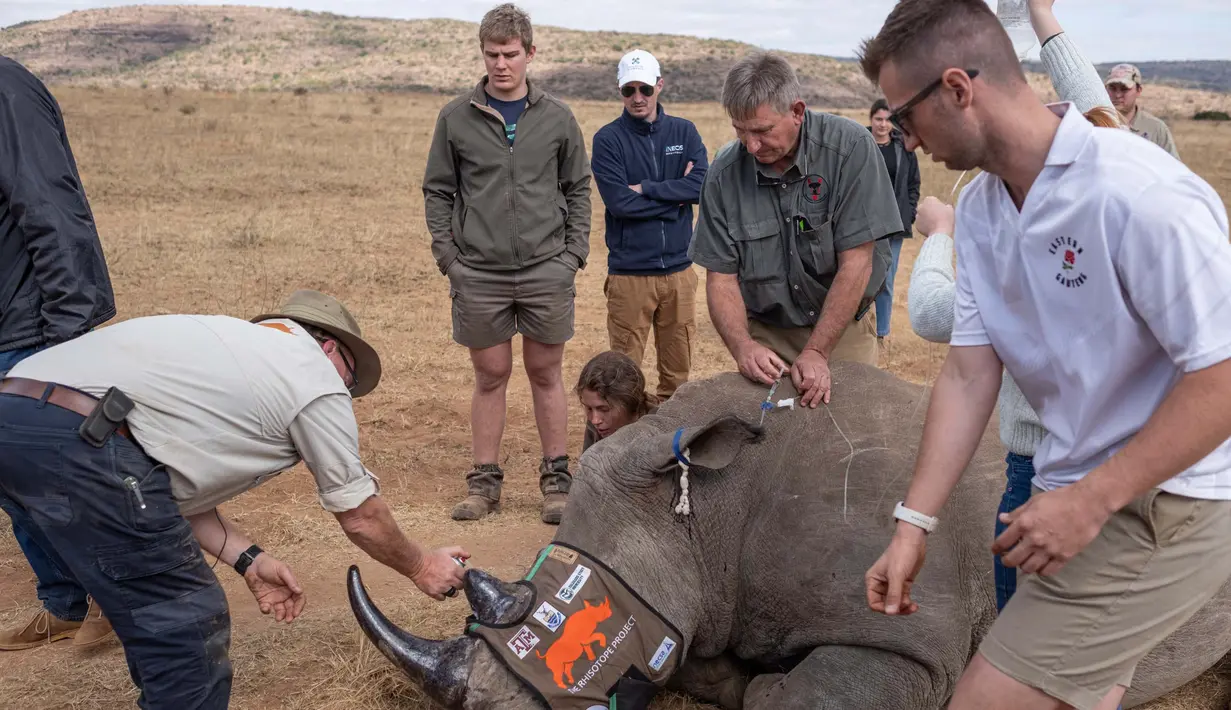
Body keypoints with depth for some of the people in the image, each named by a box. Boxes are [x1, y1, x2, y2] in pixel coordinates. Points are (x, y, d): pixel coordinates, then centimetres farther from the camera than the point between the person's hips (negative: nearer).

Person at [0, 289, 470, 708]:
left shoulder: (236, 347, 30)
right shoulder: (317, 380, 7)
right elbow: (360, 516, 15)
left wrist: (248, 559, 20)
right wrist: (421, 568, 31)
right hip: (81, 439, -10)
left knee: (158, 614, 22)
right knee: (187, 626, 2)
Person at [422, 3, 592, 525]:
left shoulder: (557, 119, 5)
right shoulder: (456, 118, 3)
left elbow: (577, 190, 10)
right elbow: (438, 192, 6)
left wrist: (574, 253, 0)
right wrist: (448, 258, -2)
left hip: (546, 271, 0)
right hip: (479, 274, 0)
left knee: (546, 373, 7)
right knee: (490, 375, 8)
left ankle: (556, 479, 18)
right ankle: (484, 481, 19)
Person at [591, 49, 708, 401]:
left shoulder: (684, 131, 8)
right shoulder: (608, 139, -1)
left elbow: (702, 185, -7)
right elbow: (618, 202, -13)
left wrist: (646, 189, -12)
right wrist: (676, 193, -7)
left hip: (678, 269, 3)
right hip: (629, 273, -3)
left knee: (677, 371, 9)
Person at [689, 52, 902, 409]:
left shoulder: (850, 147, -17)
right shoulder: (724, 172, -9)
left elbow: (856, 264, -18)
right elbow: (721, 277, -6)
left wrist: (816, 352, -22)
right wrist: (742, 346, -23)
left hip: (843, 330, -1)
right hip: (764, 335, 1)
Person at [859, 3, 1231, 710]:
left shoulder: (1139, 194, -24)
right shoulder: (980, 208, 2)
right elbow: (969, 374, 1)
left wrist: (1089, 502, -20)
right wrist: (914, 524, -2)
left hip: (1170, 505, -8)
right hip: (1083, 495, 8)